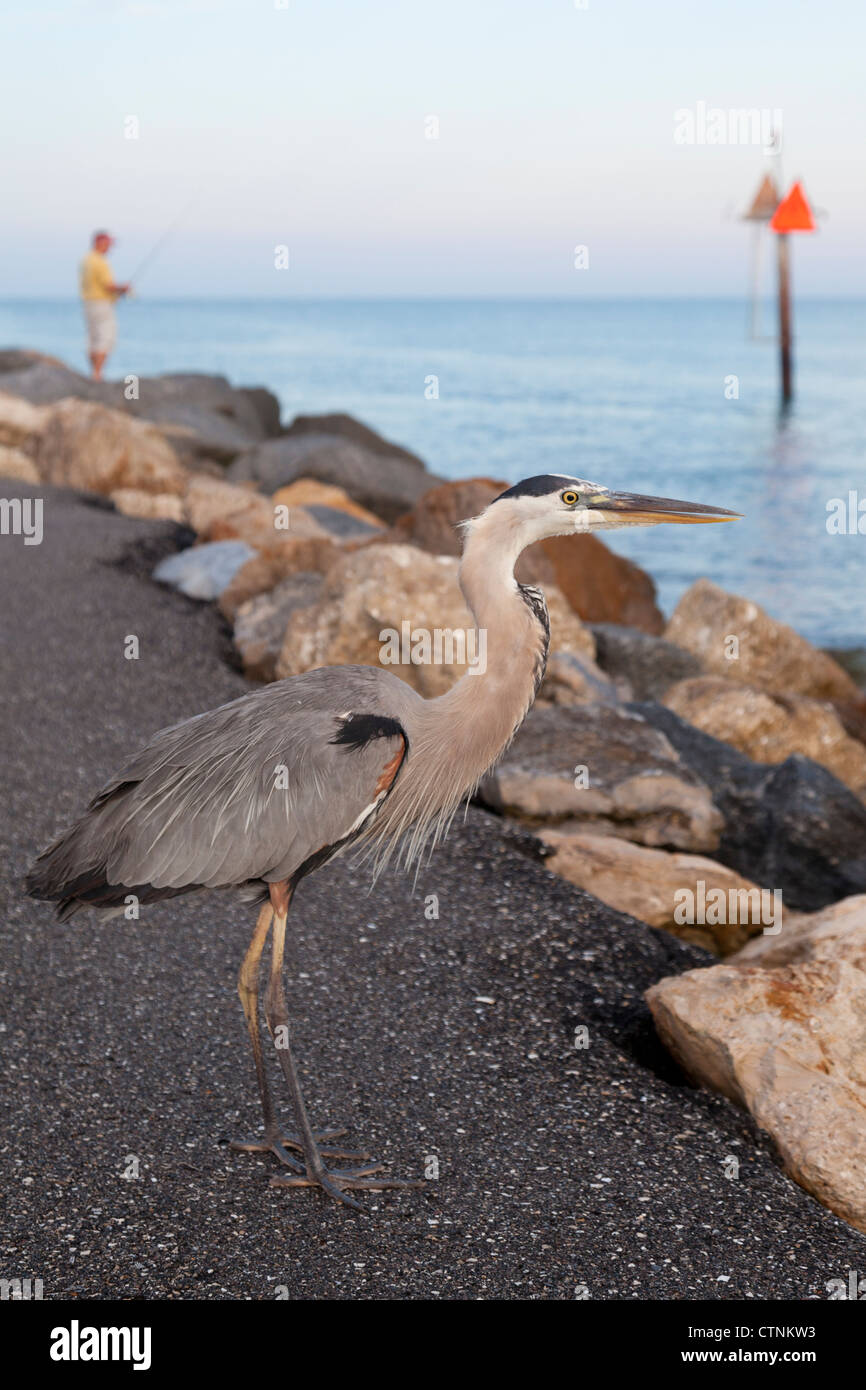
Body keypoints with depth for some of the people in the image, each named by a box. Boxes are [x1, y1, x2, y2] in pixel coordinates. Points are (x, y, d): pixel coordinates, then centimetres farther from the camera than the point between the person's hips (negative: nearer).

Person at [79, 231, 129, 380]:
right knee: (106, 341, -10)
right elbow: (109, 286, -21)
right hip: (102, 305, -9)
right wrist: (123, 289, 0)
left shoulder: (86, 260, 13)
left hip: (88, 305, 9)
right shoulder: (100, 263, -17)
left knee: (93, 341, 11)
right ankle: (97, 374, -17)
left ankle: (94, 374, 13)